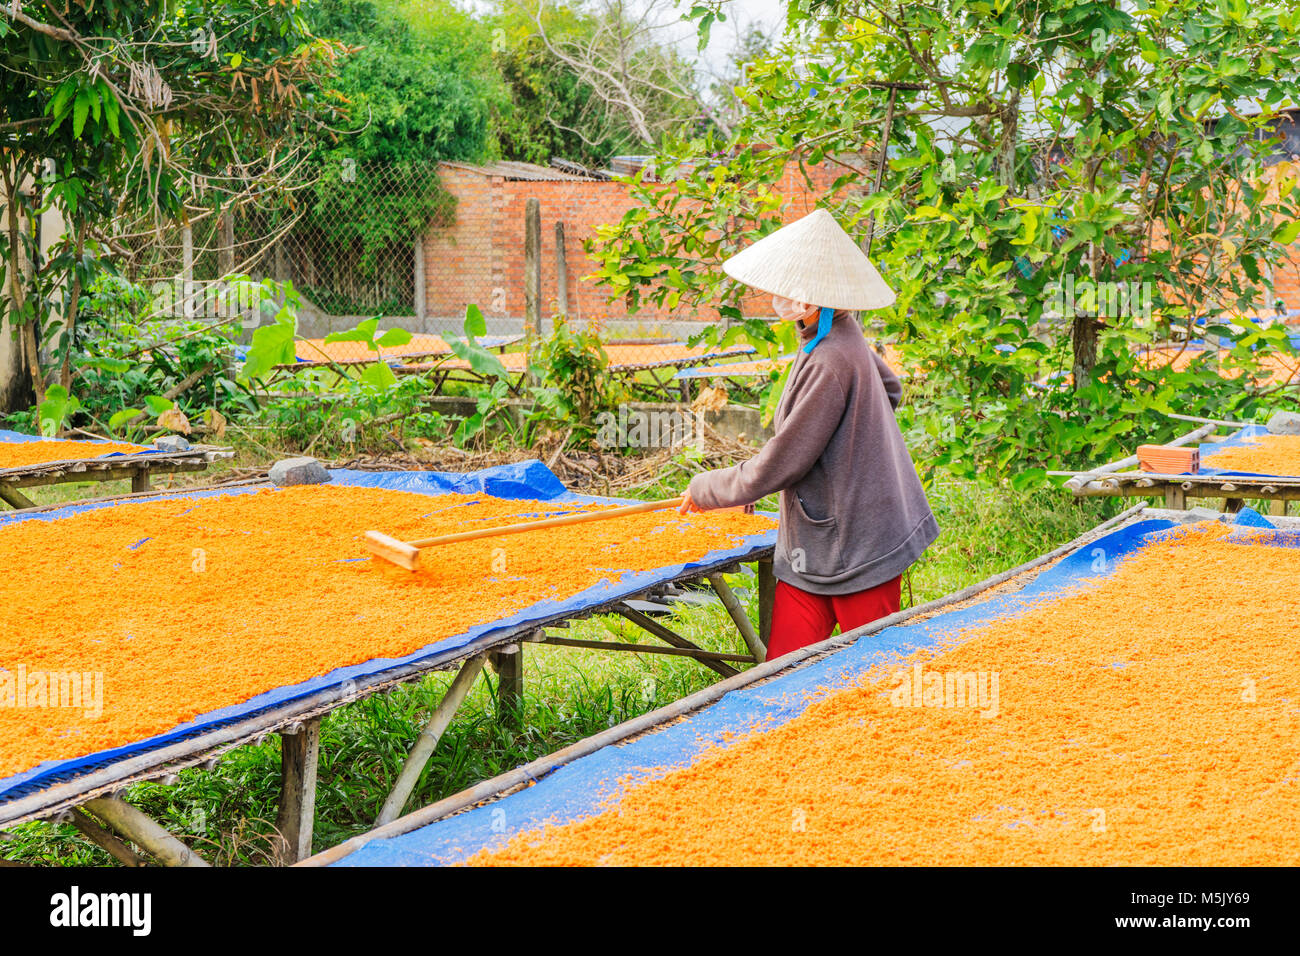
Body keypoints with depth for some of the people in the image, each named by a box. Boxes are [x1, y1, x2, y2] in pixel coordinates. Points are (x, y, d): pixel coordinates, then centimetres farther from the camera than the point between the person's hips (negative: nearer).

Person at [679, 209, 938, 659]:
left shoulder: (831, 363, -25)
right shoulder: (843, 337, 4)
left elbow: (781, 464, -21)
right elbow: (890, 388, 23)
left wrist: (706, 488, -7)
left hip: (856, 550, -9)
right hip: (814, 542, 9)